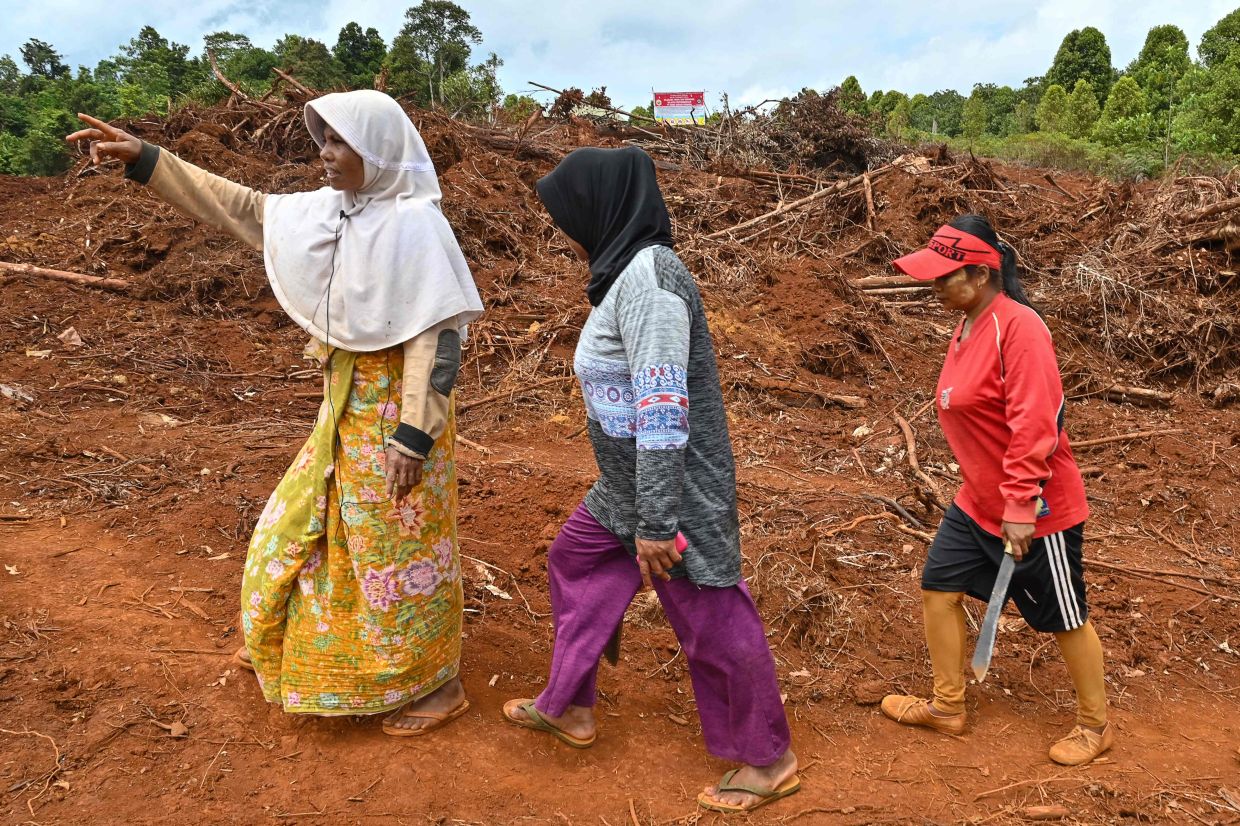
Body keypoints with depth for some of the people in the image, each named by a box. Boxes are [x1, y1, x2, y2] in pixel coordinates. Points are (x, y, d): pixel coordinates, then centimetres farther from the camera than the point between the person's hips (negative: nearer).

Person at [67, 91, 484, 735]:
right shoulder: (326, 210, 5)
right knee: (305, 520, 21)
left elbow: (436, 336, -22)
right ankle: (293, 649, 44)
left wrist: (413, 435, -24)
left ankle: (439, 684, 20)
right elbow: (241, 208, 12)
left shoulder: (414, 225, -19)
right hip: (346, 400, 9)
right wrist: (144, 160, 8)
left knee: (402, 547, 2)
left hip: (396, 405, -9)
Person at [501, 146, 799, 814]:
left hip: (675, 492, -10)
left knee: (712, 622, 3)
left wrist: (656, 523, -25)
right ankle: (567, 707, 40)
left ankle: (768, 762, 24)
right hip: (626, 487, 10)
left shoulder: (648, 275, -22)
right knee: (573, 565, 23)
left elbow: (662, 407, -26)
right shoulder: (625, 271, 9)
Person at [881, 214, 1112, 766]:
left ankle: (1095, 725, 32)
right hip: (977, 504, 9)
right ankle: (948, 706, 30)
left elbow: (1034, 424, -26)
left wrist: (1020, 506, -24)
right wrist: (983, 490, 17)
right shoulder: (967, 327, 5)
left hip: (1035, 512, -9)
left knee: (1064, 619, 10)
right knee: (938, 589, 12)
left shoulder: (1018, 326, -23)